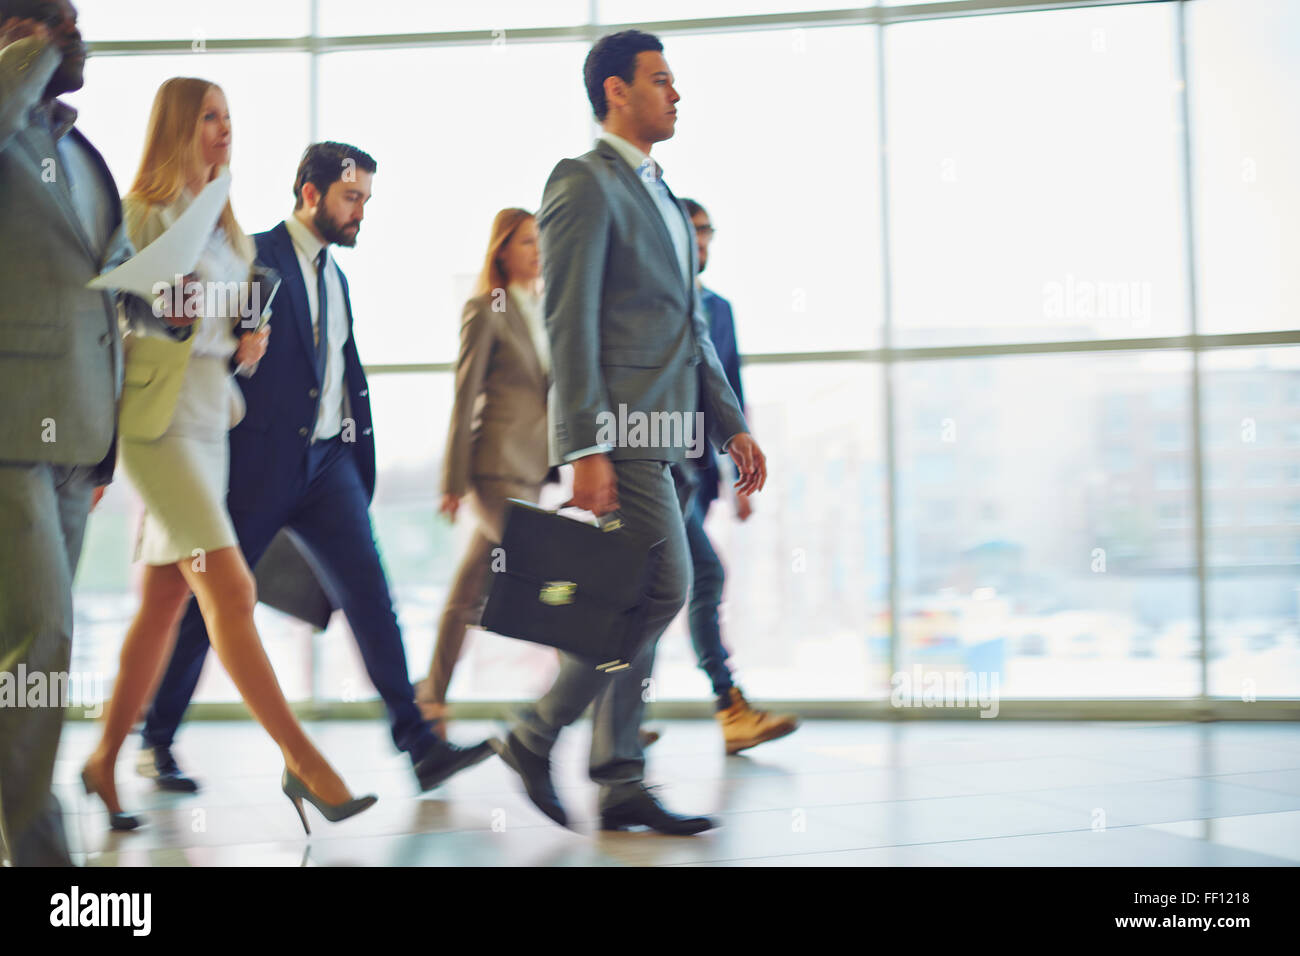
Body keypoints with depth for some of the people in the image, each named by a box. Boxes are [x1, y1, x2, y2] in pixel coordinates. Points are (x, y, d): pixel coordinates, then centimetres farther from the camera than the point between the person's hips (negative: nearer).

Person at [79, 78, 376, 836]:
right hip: (160, 420, -8)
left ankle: (105, 761, 21)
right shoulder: (143, 213, -4)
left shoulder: (229, 226, 18)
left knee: (166, 601, 10)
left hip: (211, 417, 8)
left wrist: (248, 341, 5)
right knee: (231, 590, -13)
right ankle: (302, 761, -12)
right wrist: (165, 309, -19)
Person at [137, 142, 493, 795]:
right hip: (258, 463, -6)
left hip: (328, 461, 6)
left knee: (371, 598, -5)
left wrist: (358, 450, 16)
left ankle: (421, 746, -7)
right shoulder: (250, 258, -6)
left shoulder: (335, 276, 18)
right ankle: (157, 743, 21)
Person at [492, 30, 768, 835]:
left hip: (664, 429, 9)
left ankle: (621, 783, 13)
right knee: (663, 588, -12)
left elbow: (693, 326, 23)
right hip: (621, 426, -9)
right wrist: (586, 448, -20)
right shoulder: (584, 183, -6)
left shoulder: (662, 195, 23)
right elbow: (569, 323, -14)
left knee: (636, 601, 8)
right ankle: (536, 734, 0)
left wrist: (732, 423, 15)